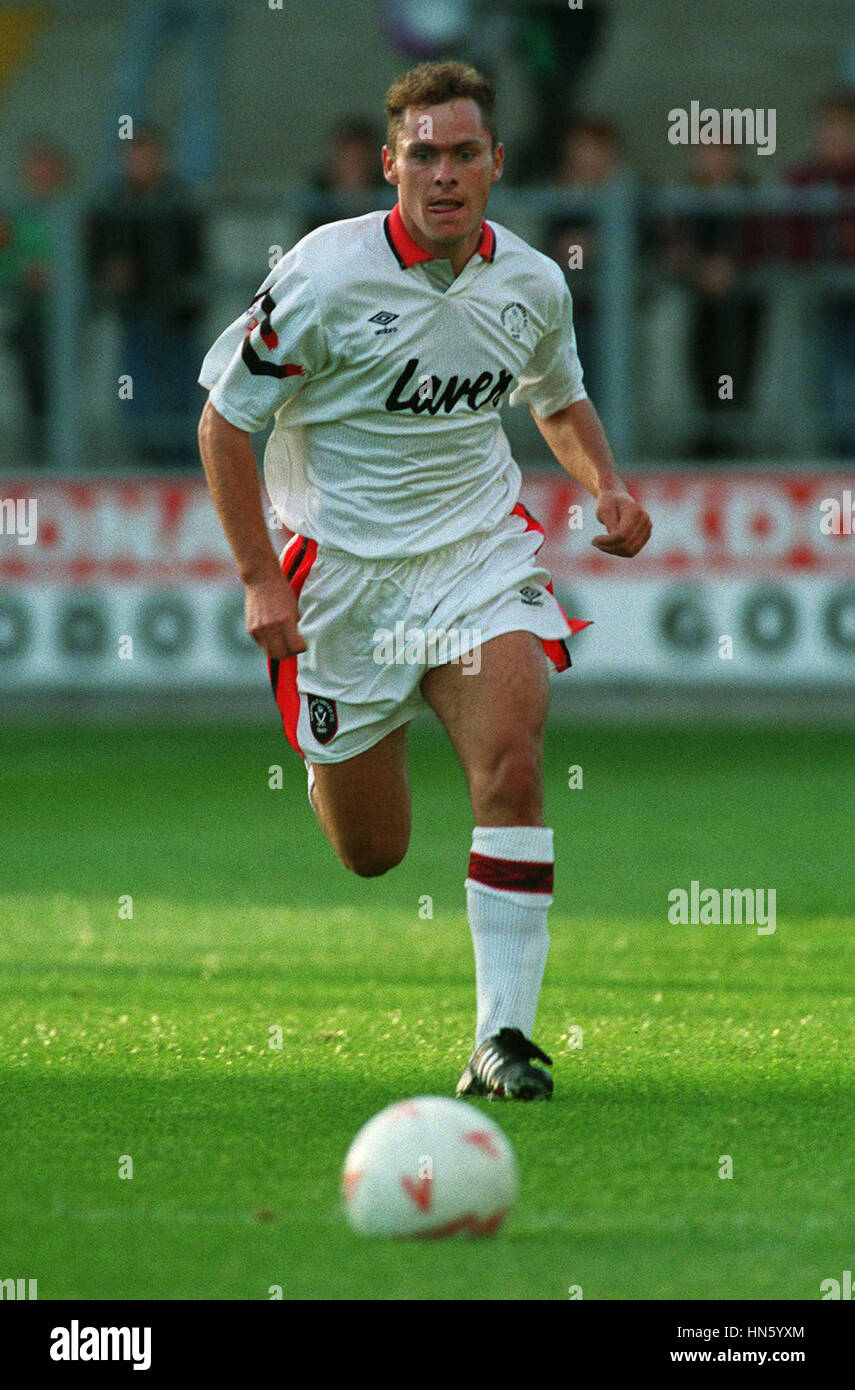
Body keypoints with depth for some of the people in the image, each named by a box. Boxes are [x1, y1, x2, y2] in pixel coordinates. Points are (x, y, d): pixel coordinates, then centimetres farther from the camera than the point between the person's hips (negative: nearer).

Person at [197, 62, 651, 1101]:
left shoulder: (532, 282, -2)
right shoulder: (325, 274, -15)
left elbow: (559, 399, 21)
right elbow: (224, 418, -7)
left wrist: (607, 488, 1)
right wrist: (259, 580, -12)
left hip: (481, 552, 2)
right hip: (343, 574, -2)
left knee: (511, 765, -24)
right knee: (370, 853, 5)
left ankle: (505, 1036, -20)